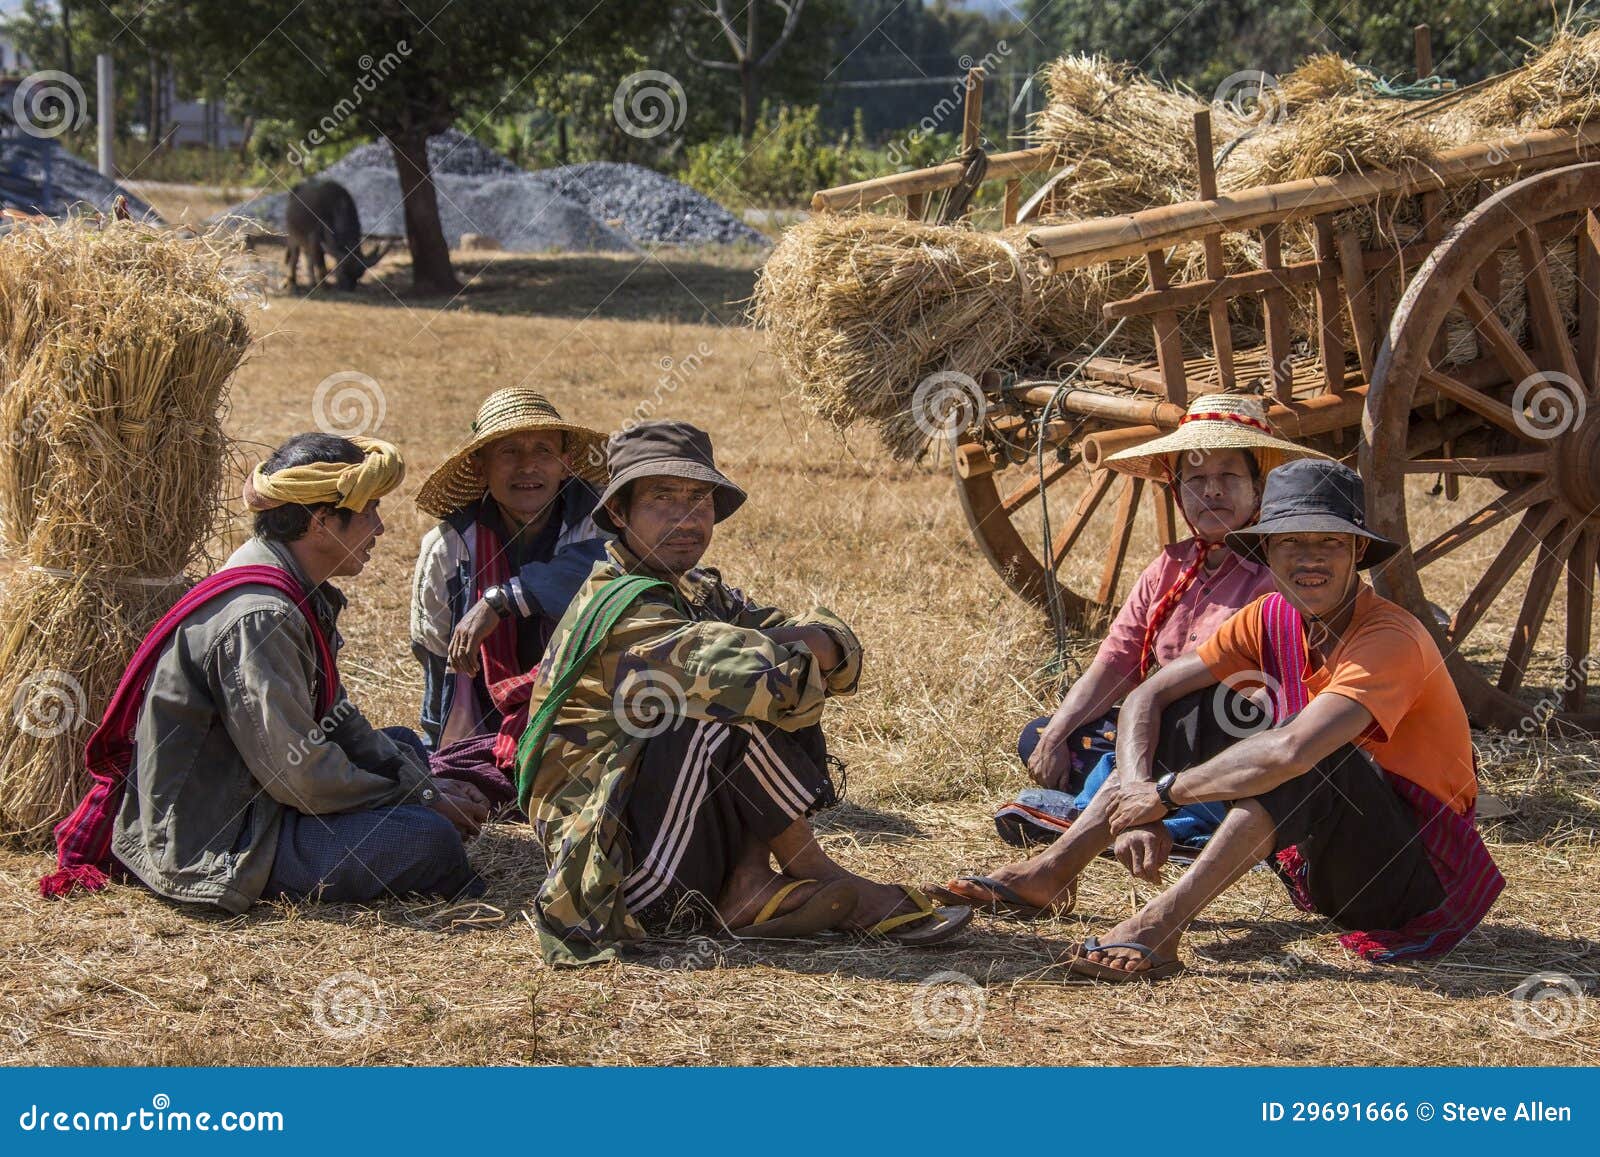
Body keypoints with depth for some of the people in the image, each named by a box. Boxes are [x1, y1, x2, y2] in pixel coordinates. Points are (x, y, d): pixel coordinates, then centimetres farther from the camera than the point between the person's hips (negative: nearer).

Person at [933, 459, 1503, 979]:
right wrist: (1135, 806, -18)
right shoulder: (1274, 619, -1)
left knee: (1309, 750, -34)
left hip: (1421, 875, -7)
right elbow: (1147, 696, -1)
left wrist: (1166, 792, -27)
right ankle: (1053, 870, -2)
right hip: (1319, 867, 8)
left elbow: (1292, 752, -39)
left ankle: (1165, 920, -35)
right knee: (1198, 708, 2)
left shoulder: (1391, 640, -24)